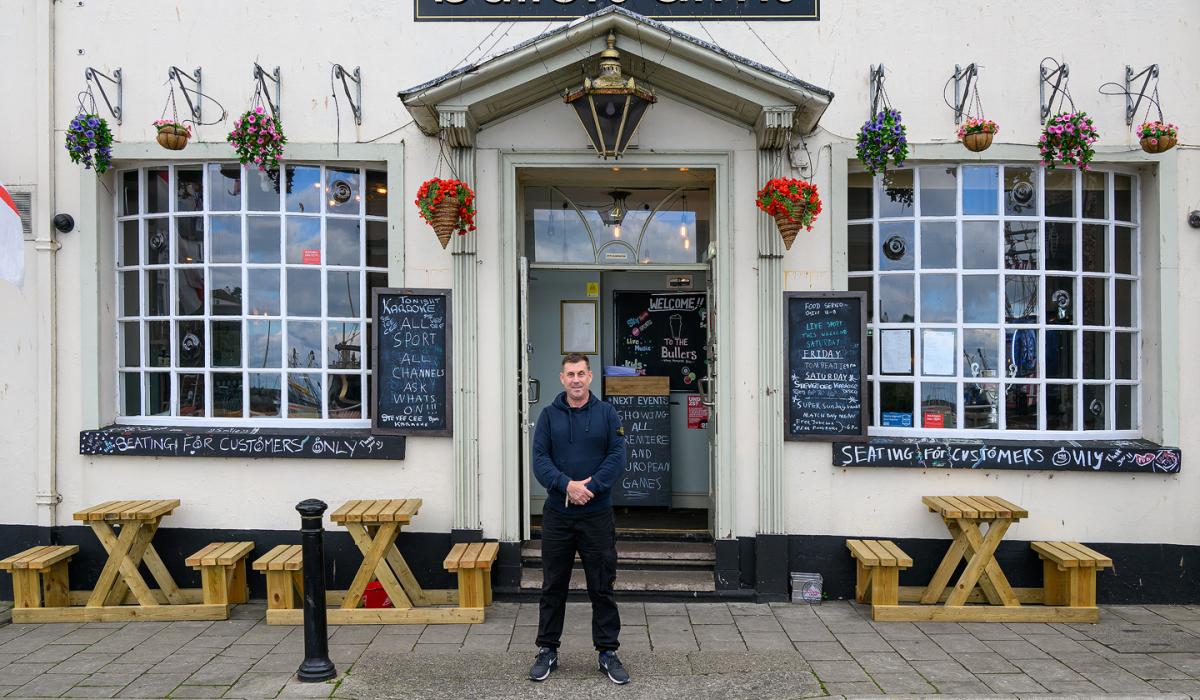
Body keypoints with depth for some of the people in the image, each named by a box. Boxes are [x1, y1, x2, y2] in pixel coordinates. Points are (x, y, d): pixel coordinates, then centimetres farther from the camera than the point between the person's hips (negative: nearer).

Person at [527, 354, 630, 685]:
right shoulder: (549, 415, 3)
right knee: (553, 587, 10)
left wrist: (590, 487, -18)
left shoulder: (607, 413, 1)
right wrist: (567, 485, -19)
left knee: (602, 587, 7)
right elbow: (540, 459, -4)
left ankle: (608, 652, 20)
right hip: (557, 515, 1)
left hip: (597, 515, -1)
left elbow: (617, 456, -6)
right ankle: (547, 651, 23)